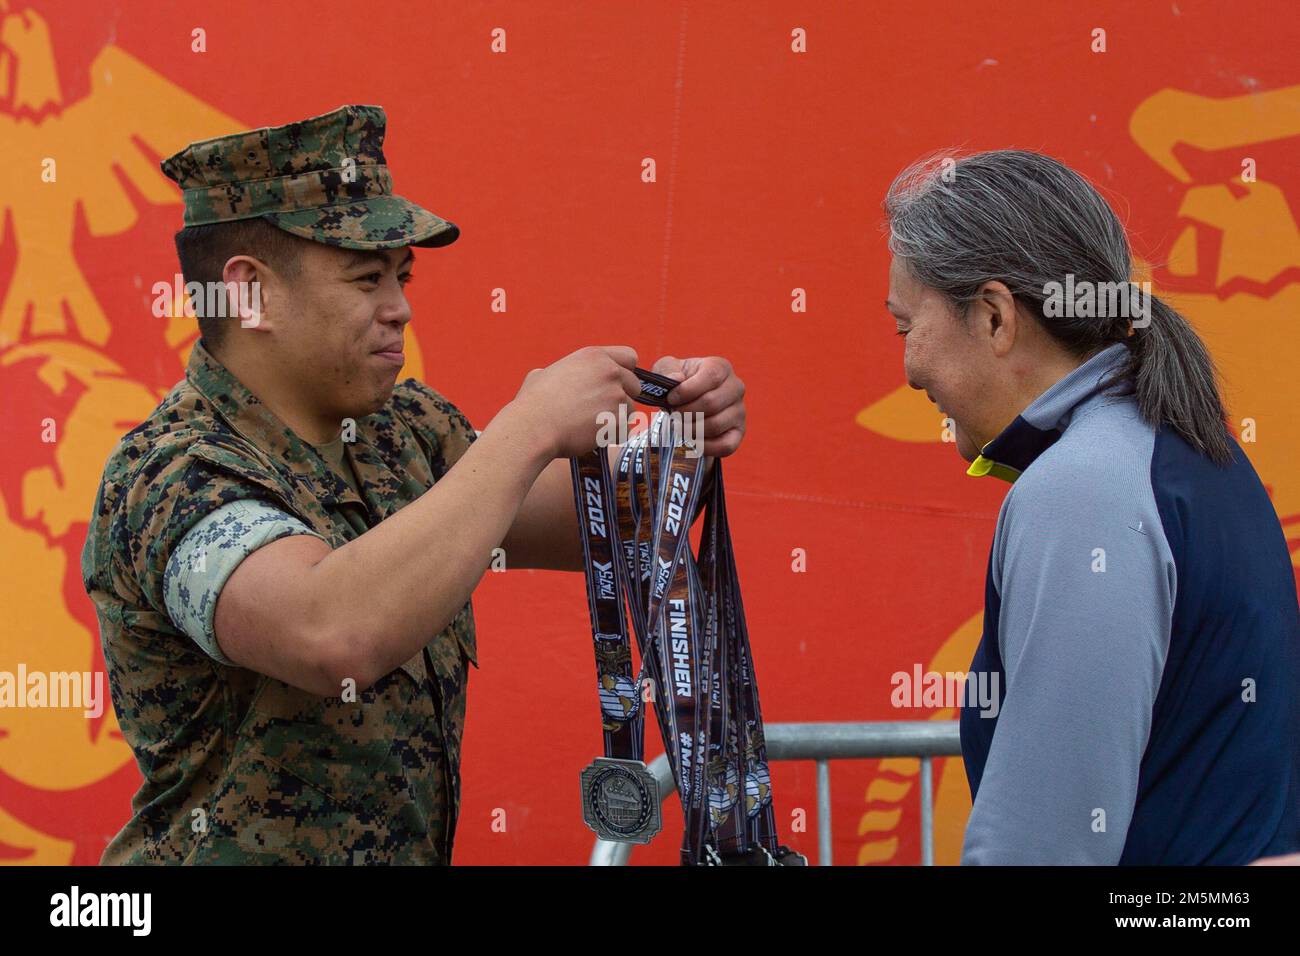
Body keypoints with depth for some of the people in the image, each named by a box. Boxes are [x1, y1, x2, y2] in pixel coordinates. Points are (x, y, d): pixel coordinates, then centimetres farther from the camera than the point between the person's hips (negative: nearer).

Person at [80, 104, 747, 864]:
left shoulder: (400, 426, 5)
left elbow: (585, 528, 15)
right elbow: (336, 635, -32)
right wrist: (530, 431, -25)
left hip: (415, 848, 5)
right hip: (238, 853, -5)